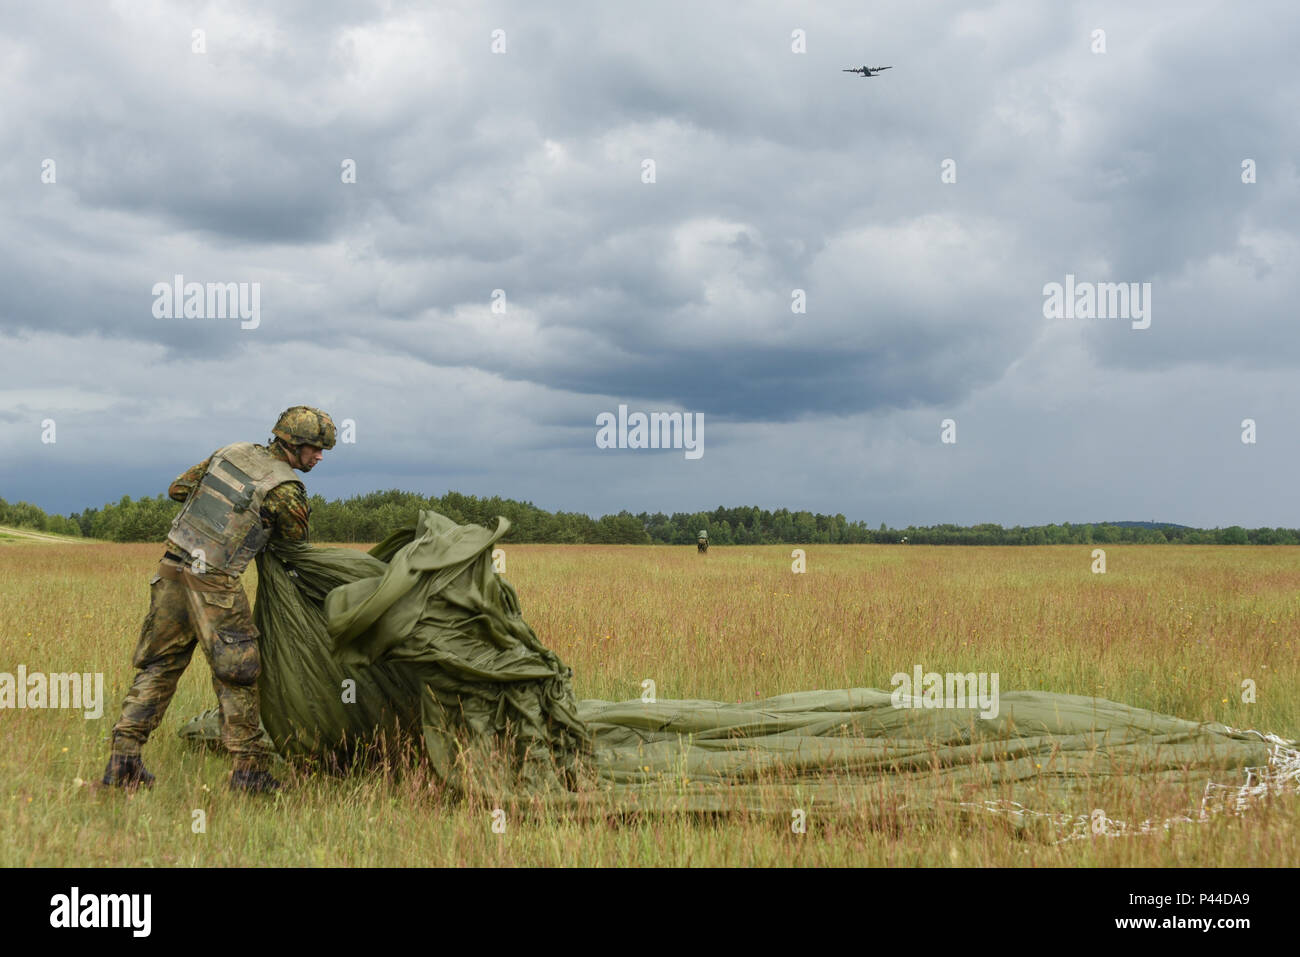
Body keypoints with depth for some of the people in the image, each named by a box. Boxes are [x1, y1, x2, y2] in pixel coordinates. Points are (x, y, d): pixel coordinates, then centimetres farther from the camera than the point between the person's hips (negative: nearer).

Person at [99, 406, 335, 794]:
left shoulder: (232, 452, 10)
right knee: (236, 675, 3)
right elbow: (296, 544, 7)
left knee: (159, 665, 13)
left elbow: (177, 488, 18)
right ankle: (249, 769, 6)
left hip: (171, 569, 7)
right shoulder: (286, 489, -9)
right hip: (213, 584, -7)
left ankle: (123, 759, 11)